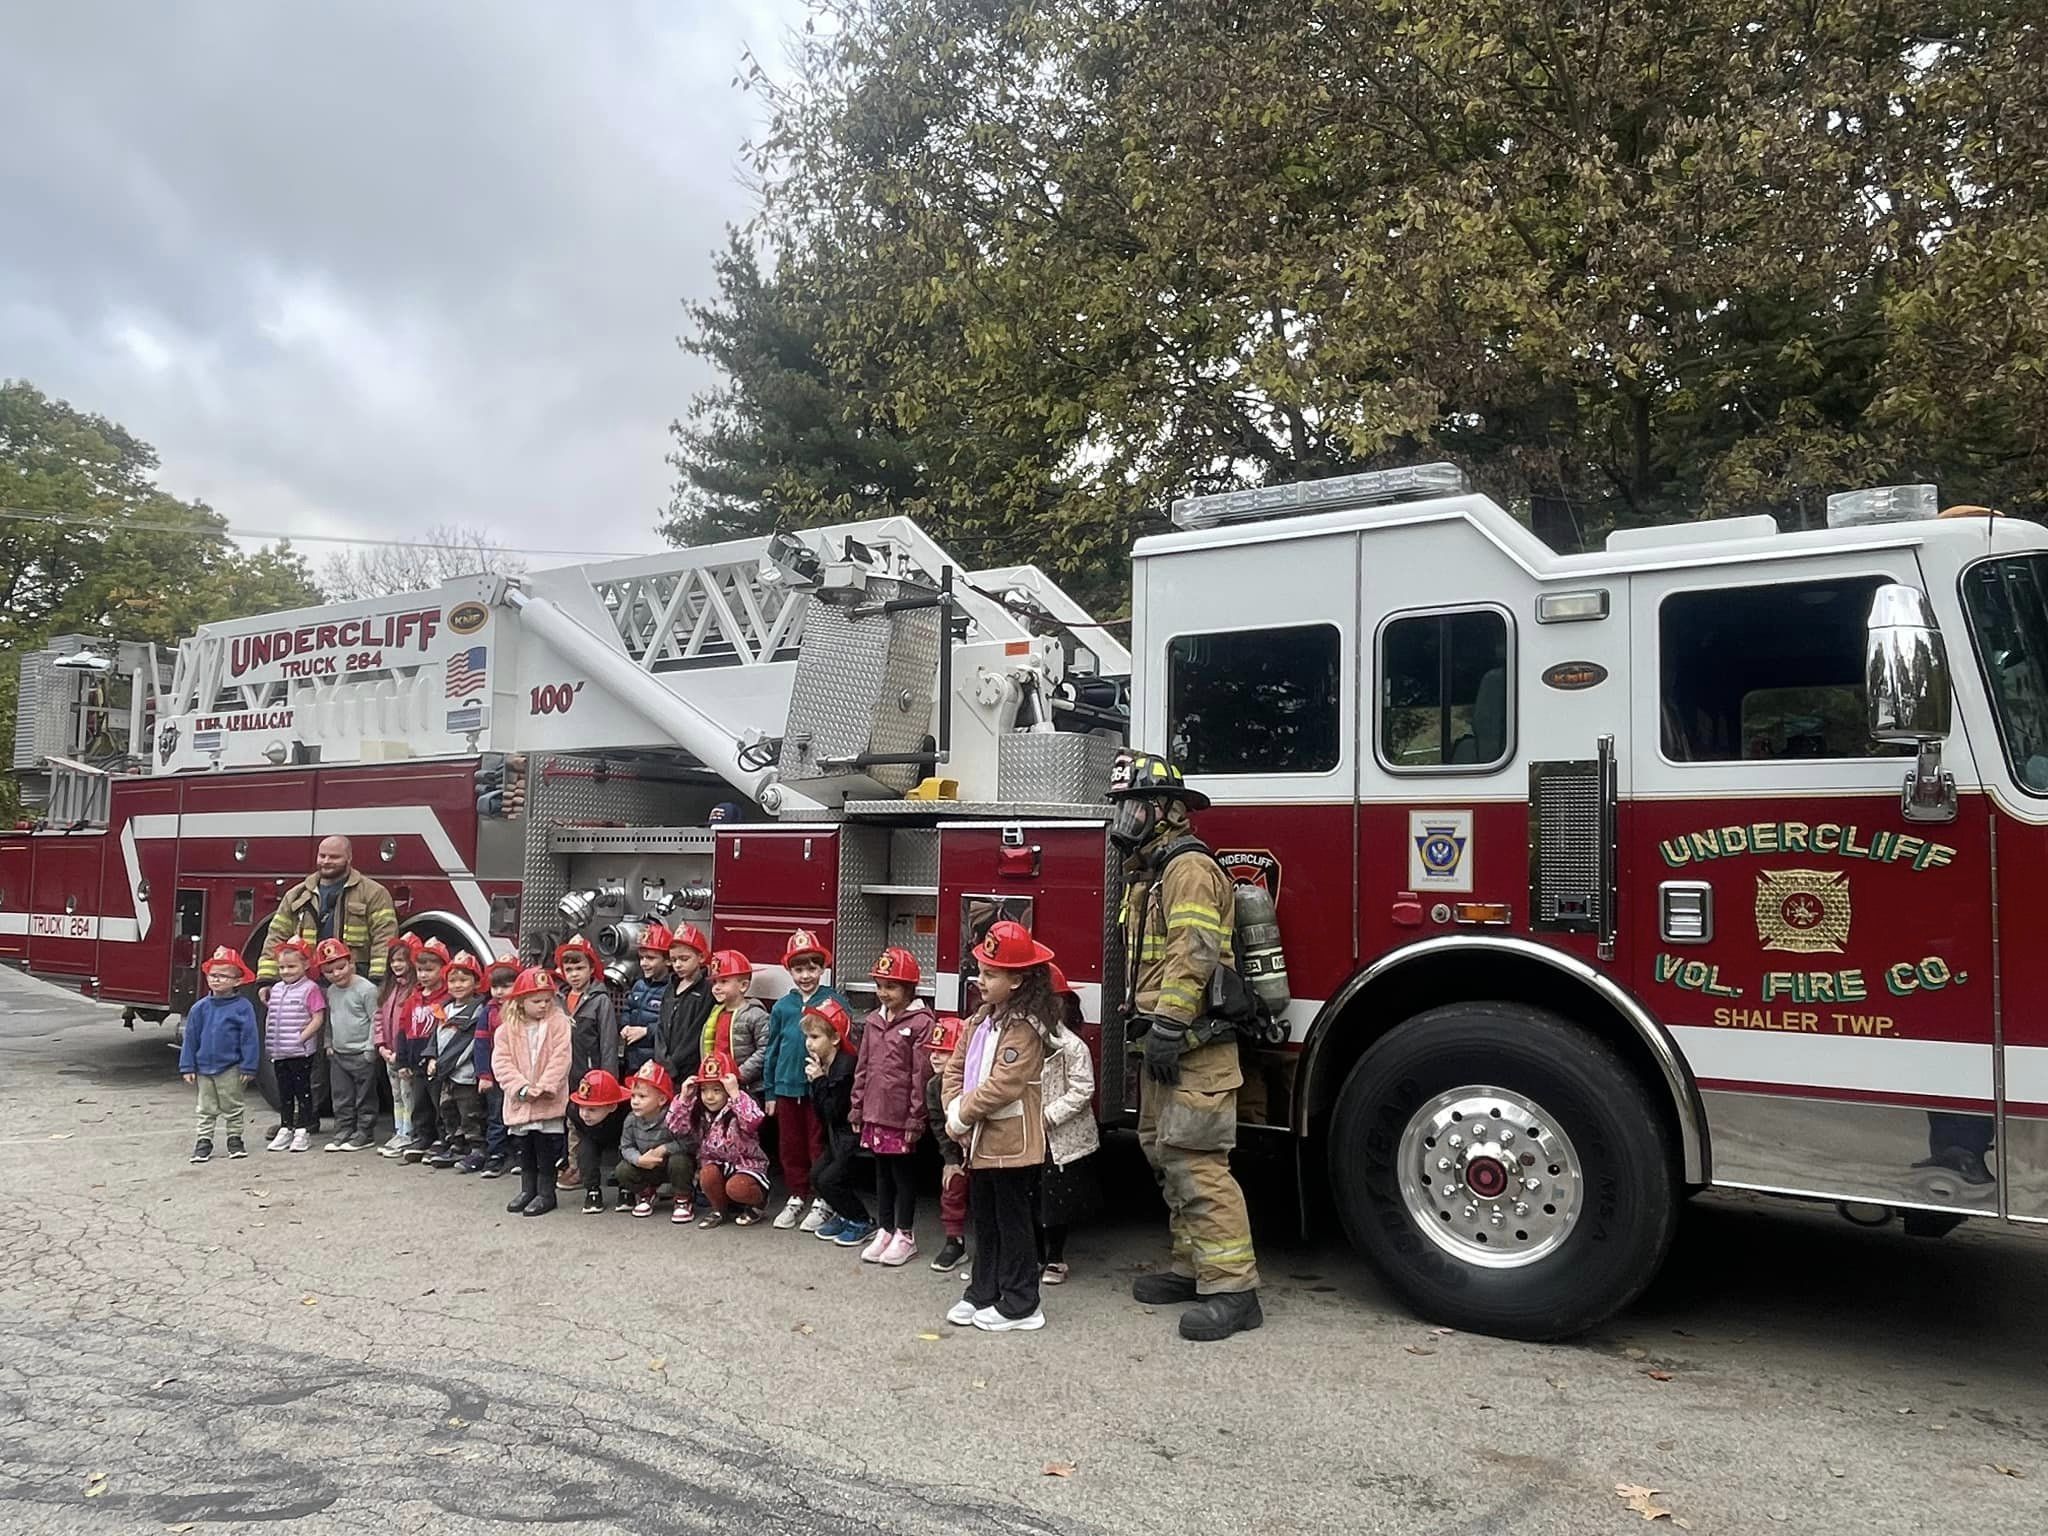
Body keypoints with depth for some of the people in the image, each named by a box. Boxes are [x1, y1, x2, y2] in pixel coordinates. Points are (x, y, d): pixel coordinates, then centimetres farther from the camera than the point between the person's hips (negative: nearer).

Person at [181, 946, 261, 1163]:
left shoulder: (243, 1007, -10)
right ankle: (204, 1141, 19)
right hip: (204, 1067, 3)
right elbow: (190, 1039, 5)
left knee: (232, 1107, 9)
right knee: (206, 1109, 12)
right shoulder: (200, 1008, 0)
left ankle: (234, 1139, 20)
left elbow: (250, 1039, -9)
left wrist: (248, 1067, -10)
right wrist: (187, 1067, 2)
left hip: (231, 1068, -3)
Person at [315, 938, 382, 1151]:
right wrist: (329, 1044, 13)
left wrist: (371, 1047, -15)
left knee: (364, 1097, 3)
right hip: (338, 1054, 7)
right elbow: (330, 1020, 20)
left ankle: (364, 1134, 10)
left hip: (361, 1054, -7)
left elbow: (375, 1020, -14)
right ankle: (343, 1132, 20)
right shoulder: (331, 991, 8)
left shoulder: (366, 989, -14)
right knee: (341, 1098, 12)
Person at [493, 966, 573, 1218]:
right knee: (524, 1149, 15)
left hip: (549, 1102, -3)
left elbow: (560, 1059, -12)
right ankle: (528, 1189, 29)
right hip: (519, 1102, 4)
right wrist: (521, 1088, -16)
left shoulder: (559, 1023, -6)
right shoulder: (507, 1030, 2)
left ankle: (546, 1193, 13)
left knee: (547, 1149, 2)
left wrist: (544, 1088, -19)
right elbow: (501, 1063, -4)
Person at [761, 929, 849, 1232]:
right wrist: (770, 1092, 11)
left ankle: (822, 1202, 19)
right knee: (790, 1147, 13)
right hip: (787, 1087, 4)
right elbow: (772, 1050, 10)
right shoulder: (782, 1007, 4)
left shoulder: (834, 1002, -7)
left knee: (818, 1146, 6)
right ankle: (797, 1198, 28)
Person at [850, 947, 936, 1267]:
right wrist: (857, 1108, 11)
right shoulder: (874, 1021, 9)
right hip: (875, 1112, 6)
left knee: (904, 1173, 5)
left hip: (902, 1115, -6)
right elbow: (862, 1067, 14)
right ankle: (884, 1231, 27)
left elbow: (921, 1075, -14)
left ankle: (905, 1236, 17)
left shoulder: (921, 1022, -12)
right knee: (882, 1172, 15)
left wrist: (916, 1119, -15)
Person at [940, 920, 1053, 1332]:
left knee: (1012, 1221, 2)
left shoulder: (1024, 1028, -19)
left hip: (1012, 1143, -9)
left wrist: (961, 1116, -15)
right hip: (982, 1140, 9)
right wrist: (956, 1113, -5)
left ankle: (1019, 1305, 13)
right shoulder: (981, 1019, 9)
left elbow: (1002, 1086, -25)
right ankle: (982, 1293, 30)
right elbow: (956, 1066, 10)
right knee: (984, 1220, 18)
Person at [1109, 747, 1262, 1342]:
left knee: (1195, 1160, -11)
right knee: (1166, 1156, 15)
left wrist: (1168, 1030, -25)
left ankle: (1232, 1288, -7)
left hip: (1195, 1046, -11)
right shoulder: (1147, 873, 19)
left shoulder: (1188, 867, -14)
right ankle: (1191, 1266, 25)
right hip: (1166, 1043, 11)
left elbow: (1193, 955, -23)